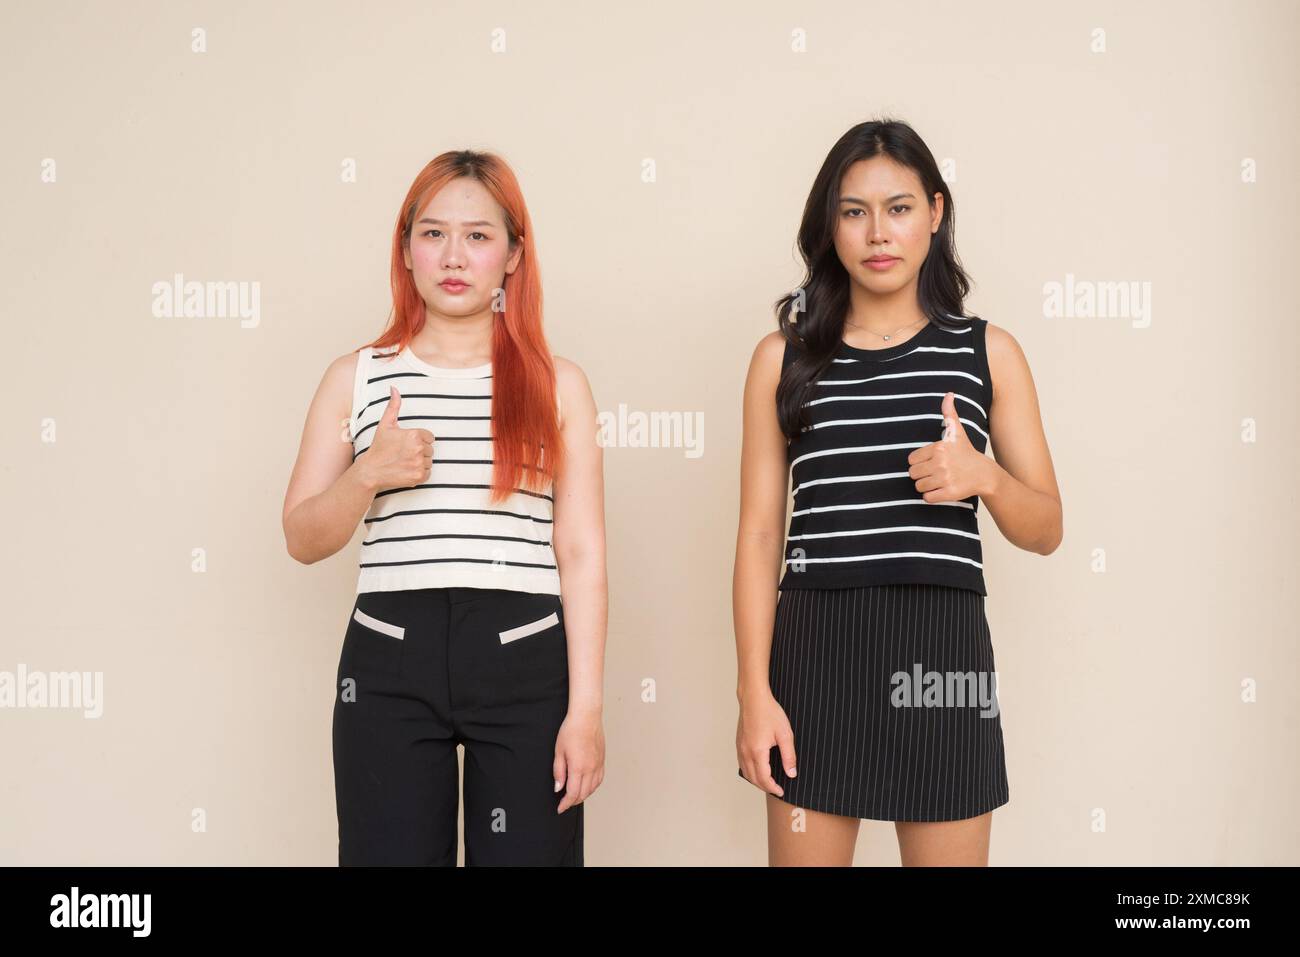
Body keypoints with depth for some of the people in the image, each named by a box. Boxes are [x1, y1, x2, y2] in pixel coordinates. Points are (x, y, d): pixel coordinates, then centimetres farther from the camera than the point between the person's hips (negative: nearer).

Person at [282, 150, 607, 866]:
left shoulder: (556, 385, 6)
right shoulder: (356, 377, 8)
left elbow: (581, 554, 1)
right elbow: (301, 539, 9)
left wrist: (585, 708, -6)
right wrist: (367, 476, -11)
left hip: (525, 664, 0)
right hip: (389, 665, 1)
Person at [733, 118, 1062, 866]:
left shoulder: (988, 351, 5)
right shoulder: (785, 356, 3)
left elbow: (1046, 530, 7)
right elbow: (759, 534, 1)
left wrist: (983, 477, -15)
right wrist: (754, 692, -6)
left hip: (942, 646, 0)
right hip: (817, 646, 0)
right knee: (803, 854, 7)